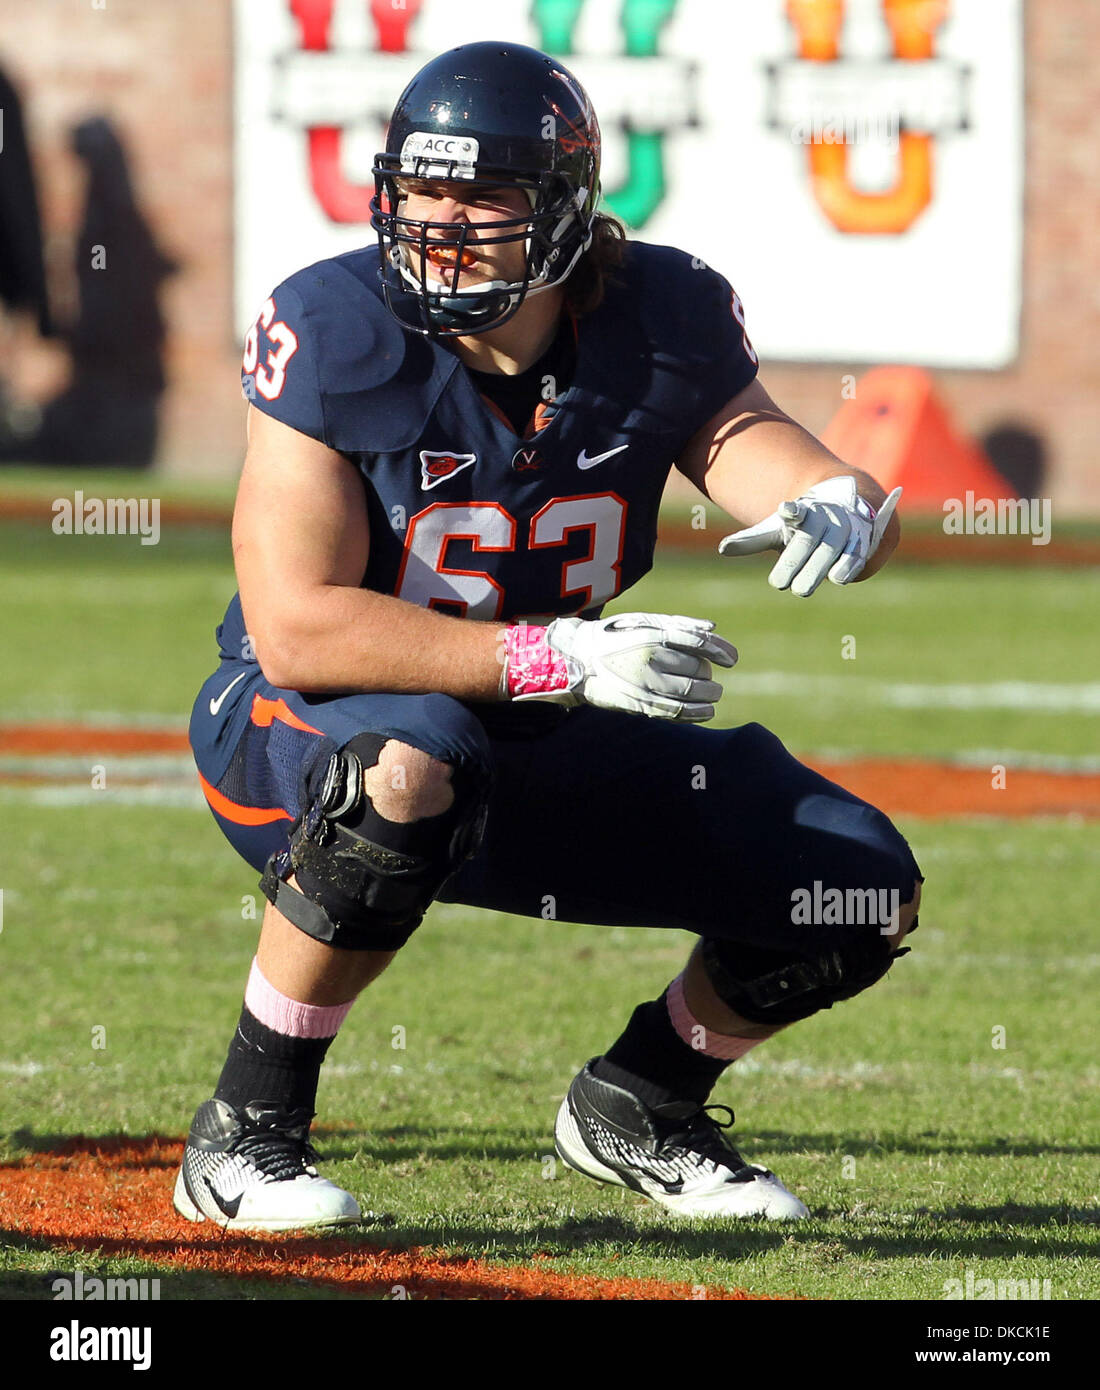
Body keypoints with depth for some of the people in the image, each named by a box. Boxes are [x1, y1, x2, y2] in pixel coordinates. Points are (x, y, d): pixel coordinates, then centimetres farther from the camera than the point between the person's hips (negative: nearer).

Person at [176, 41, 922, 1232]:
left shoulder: (659, 322, -8)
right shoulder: (336, 336, -21)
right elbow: (293, 629, -26)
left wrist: (841, 508, -37)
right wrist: (565, 658, -34)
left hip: (540, 754, 5)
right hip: (296, 733, -5)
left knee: (862, 892, -7)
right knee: (411, 763, -42)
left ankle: (636, 1105, 22)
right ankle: (243, 1135, -23)